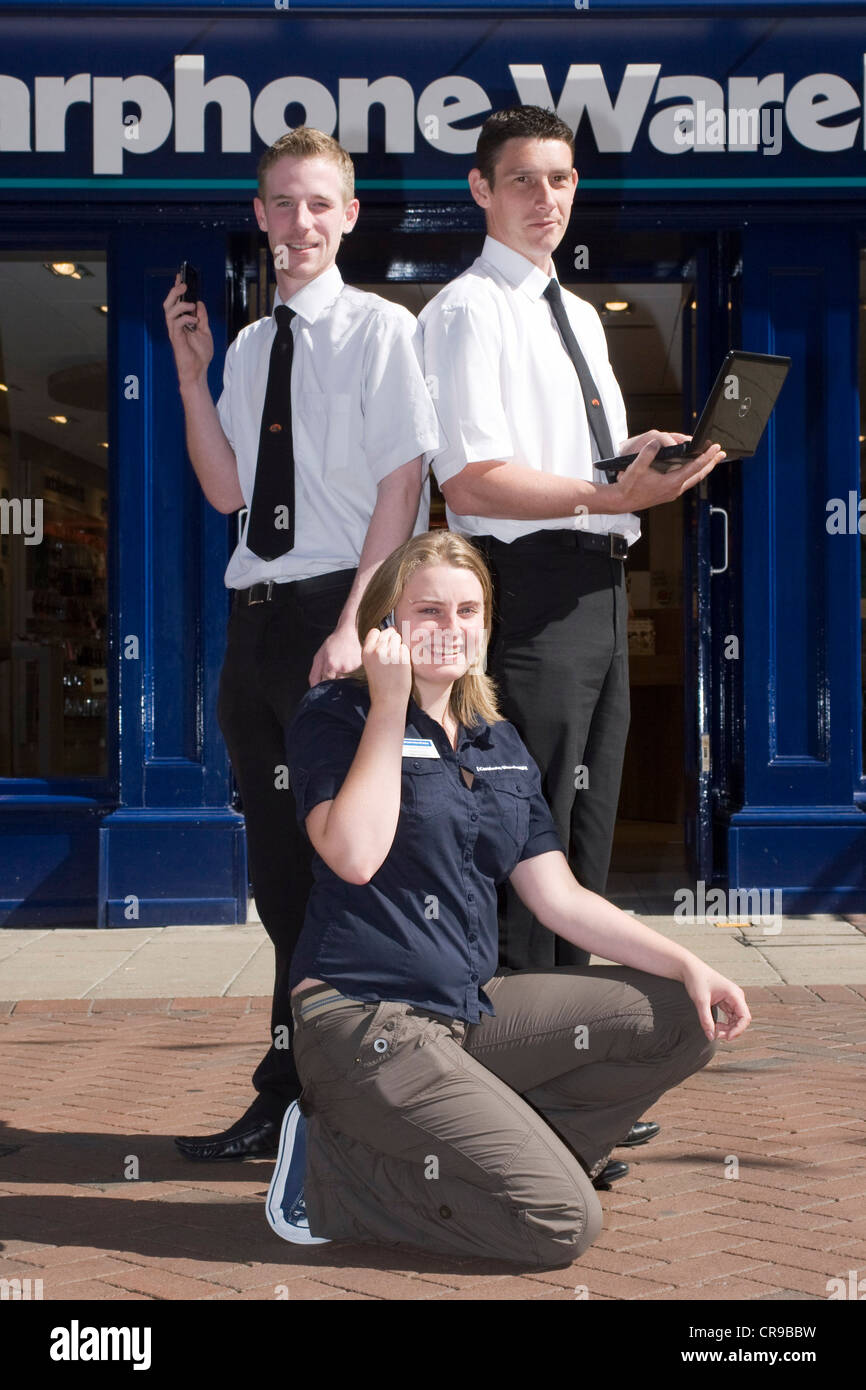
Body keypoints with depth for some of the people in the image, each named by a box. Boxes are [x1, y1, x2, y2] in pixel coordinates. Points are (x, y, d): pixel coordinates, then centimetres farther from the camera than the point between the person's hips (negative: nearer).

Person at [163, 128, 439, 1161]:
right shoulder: (249, 346, 16)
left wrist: (351, 629, -18)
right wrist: (191, 370, 4)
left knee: (336, 867, -3)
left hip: (337, 612, -7)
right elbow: (226, 490, 12)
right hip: (258, 614, 7)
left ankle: (295, 1095, 7)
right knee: (278, 872, 11)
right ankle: (292, 1096, 22)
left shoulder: (380, 329, -3)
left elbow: (401, 487, -10)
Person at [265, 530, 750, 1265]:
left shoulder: (500, 744, 14)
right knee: (562, 1222, -17)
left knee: (685, 1017, 0)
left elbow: (560, 899, 12)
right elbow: (355, 856, -22)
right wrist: (389, 706, -16)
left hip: (472, 1011, 8)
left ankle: (496, 1156, 0)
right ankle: (328, 1172, -1)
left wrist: (686, 965, 1)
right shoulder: (335, 715, -5)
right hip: (367, 1024, -8)